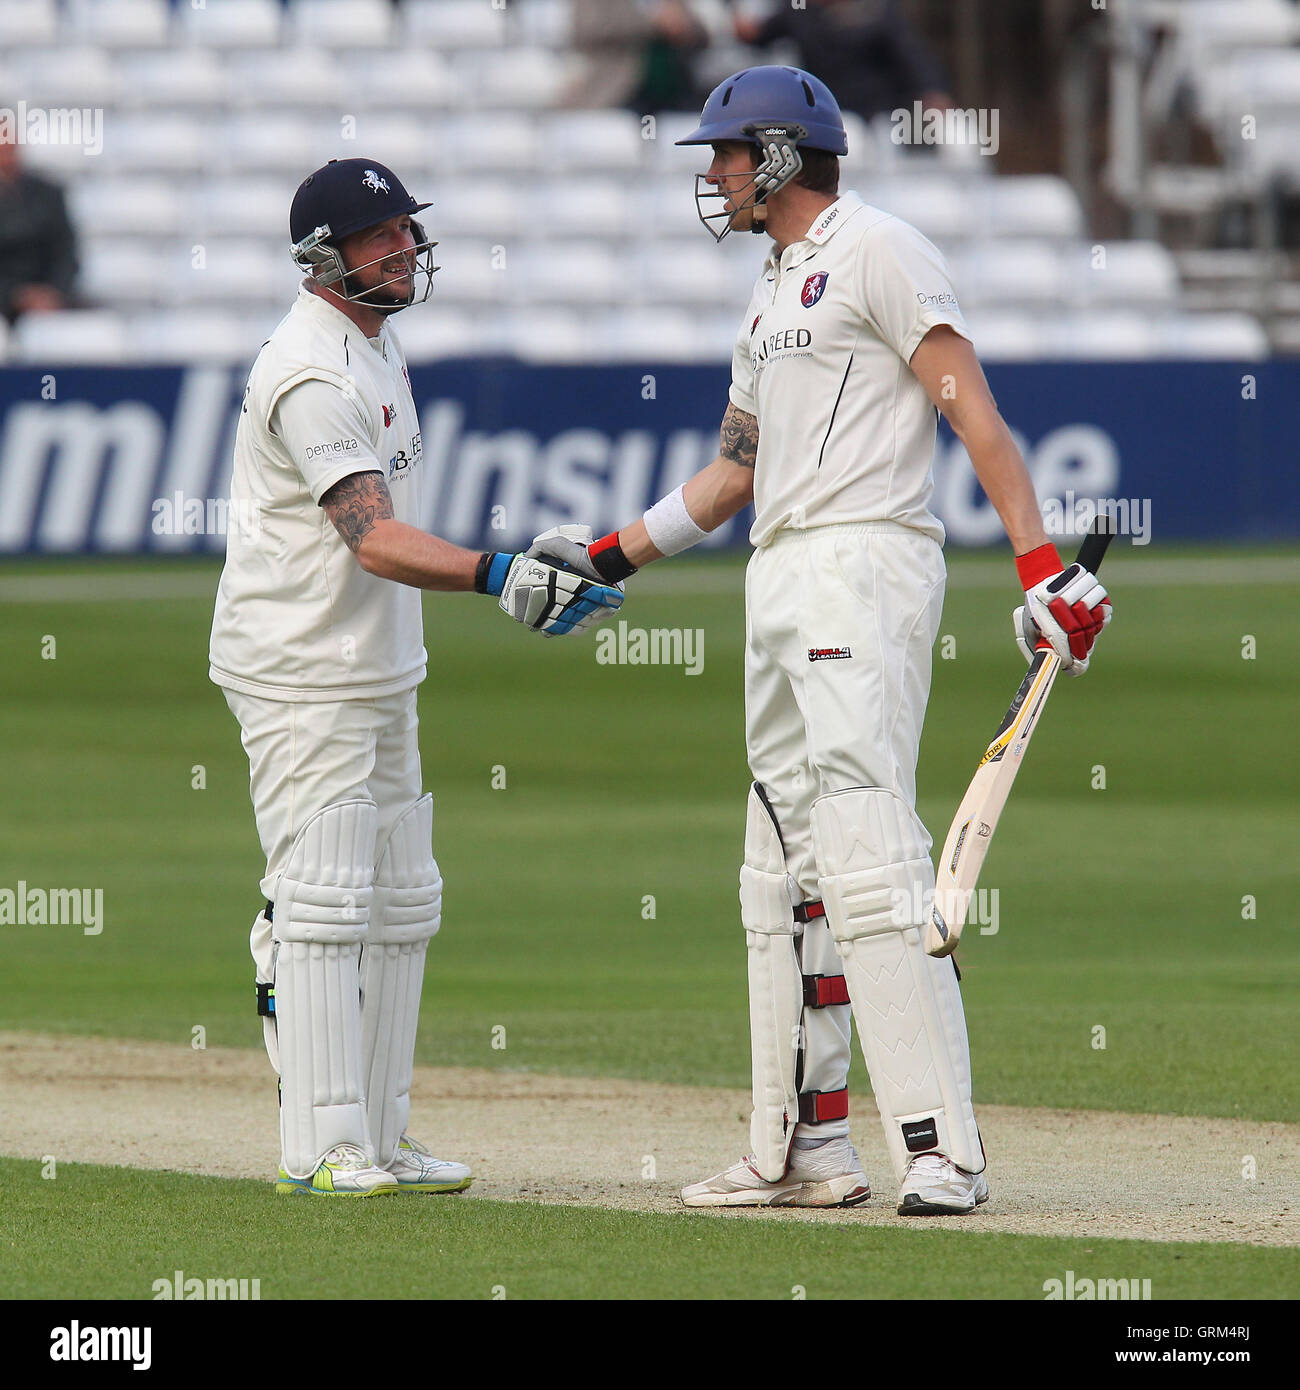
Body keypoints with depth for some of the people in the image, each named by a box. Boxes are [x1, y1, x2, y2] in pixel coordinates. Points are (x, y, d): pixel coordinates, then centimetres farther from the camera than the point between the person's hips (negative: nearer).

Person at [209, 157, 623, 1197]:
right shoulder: (312, 375, -20)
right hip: (302, 673, -10)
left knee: (402, 905, 11)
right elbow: (373, 537, -31)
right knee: (323, 903, -12)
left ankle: (378, 1136, 15)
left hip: (380, 672, 10)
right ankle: (322, 1147, -12)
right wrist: (494, 574, -44)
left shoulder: (375, 342, 12)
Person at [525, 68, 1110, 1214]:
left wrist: (1041, 563, -22)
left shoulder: (876, 250, -5)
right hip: (781, 581, 10)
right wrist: (609, 557, 25)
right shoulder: (773, 295, 23)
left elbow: (970, 406, -14)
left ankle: (942, 1149, -23)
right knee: (785, 873, 10)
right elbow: (736, 471, 30)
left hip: (866, 562, -10)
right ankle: (805, 1152, 14)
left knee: (868, 851, -19)